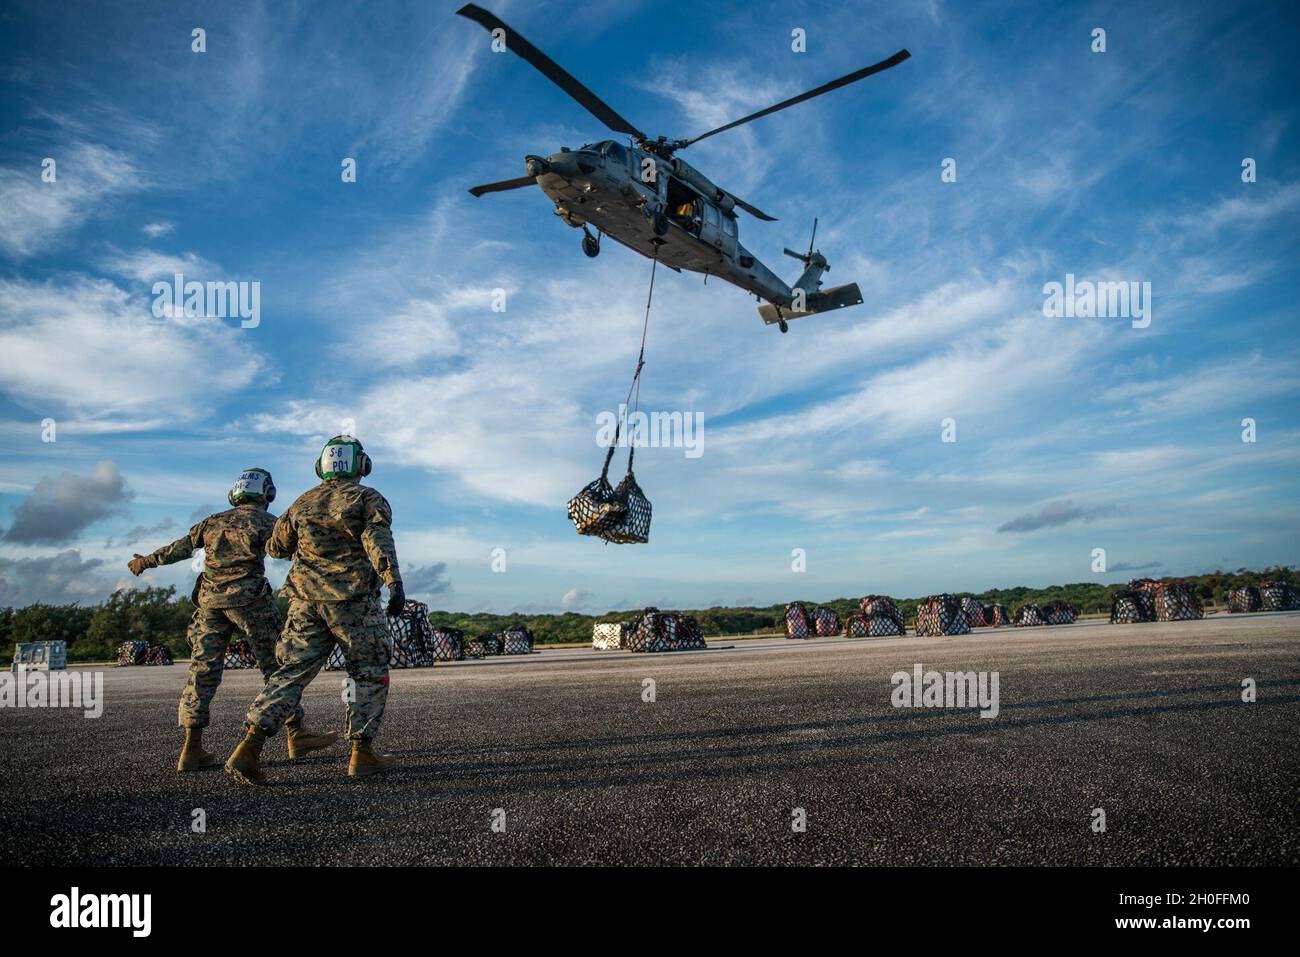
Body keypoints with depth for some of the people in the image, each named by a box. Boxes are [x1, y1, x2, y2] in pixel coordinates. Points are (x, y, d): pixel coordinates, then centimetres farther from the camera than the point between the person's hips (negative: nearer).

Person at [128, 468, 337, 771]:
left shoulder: (213, 521, 20)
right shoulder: (264, 520, 3)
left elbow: (180, 547, 30)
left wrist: (146, 561, 47)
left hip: (210, 600, 6)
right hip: (248, 598, -5)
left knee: (204, 670, 7)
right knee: (277, 666, 1)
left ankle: (192, 749, 6)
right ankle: (296, 736, 3)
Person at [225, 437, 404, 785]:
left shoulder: (303, 502, 15)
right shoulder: (368, 498, 0)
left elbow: (276, 547, 24)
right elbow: (378, 538, -17)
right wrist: (394, 582, -26)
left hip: (306, 600, 4)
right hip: (353, 600, -4)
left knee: (291, 672, 6)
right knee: (369, 675, 8)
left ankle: (248, 749, -5)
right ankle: (362, 754, 10)